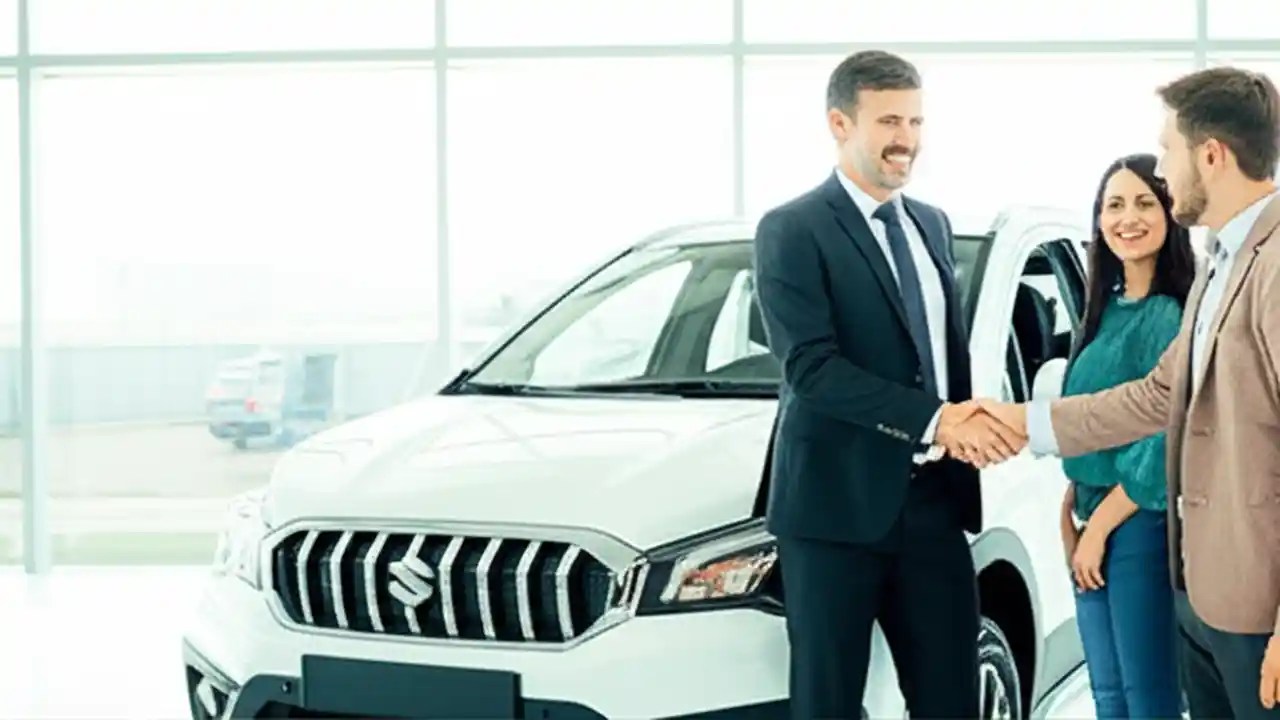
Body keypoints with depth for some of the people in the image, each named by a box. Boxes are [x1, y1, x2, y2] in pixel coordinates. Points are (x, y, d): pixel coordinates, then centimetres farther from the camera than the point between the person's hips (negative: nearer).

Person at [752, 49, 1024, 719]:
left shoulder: (932, 224, 15)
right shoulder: (792, 231, -7)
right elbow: (810, 366, -17)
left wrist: (971, 419, -4)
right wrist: (934, 419, -23)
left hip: (933, 498, 6)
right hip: (838, 500, -6)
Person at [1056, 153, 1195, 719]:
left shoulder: (1176, 313, -14)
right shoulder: (1105, 307, 11)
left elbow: (1167, 440, -18)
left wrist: (1100, 525, -13)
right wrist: (1071, 512, 7)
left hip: (1142, 524, -8)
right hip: (1091, 518, 8)